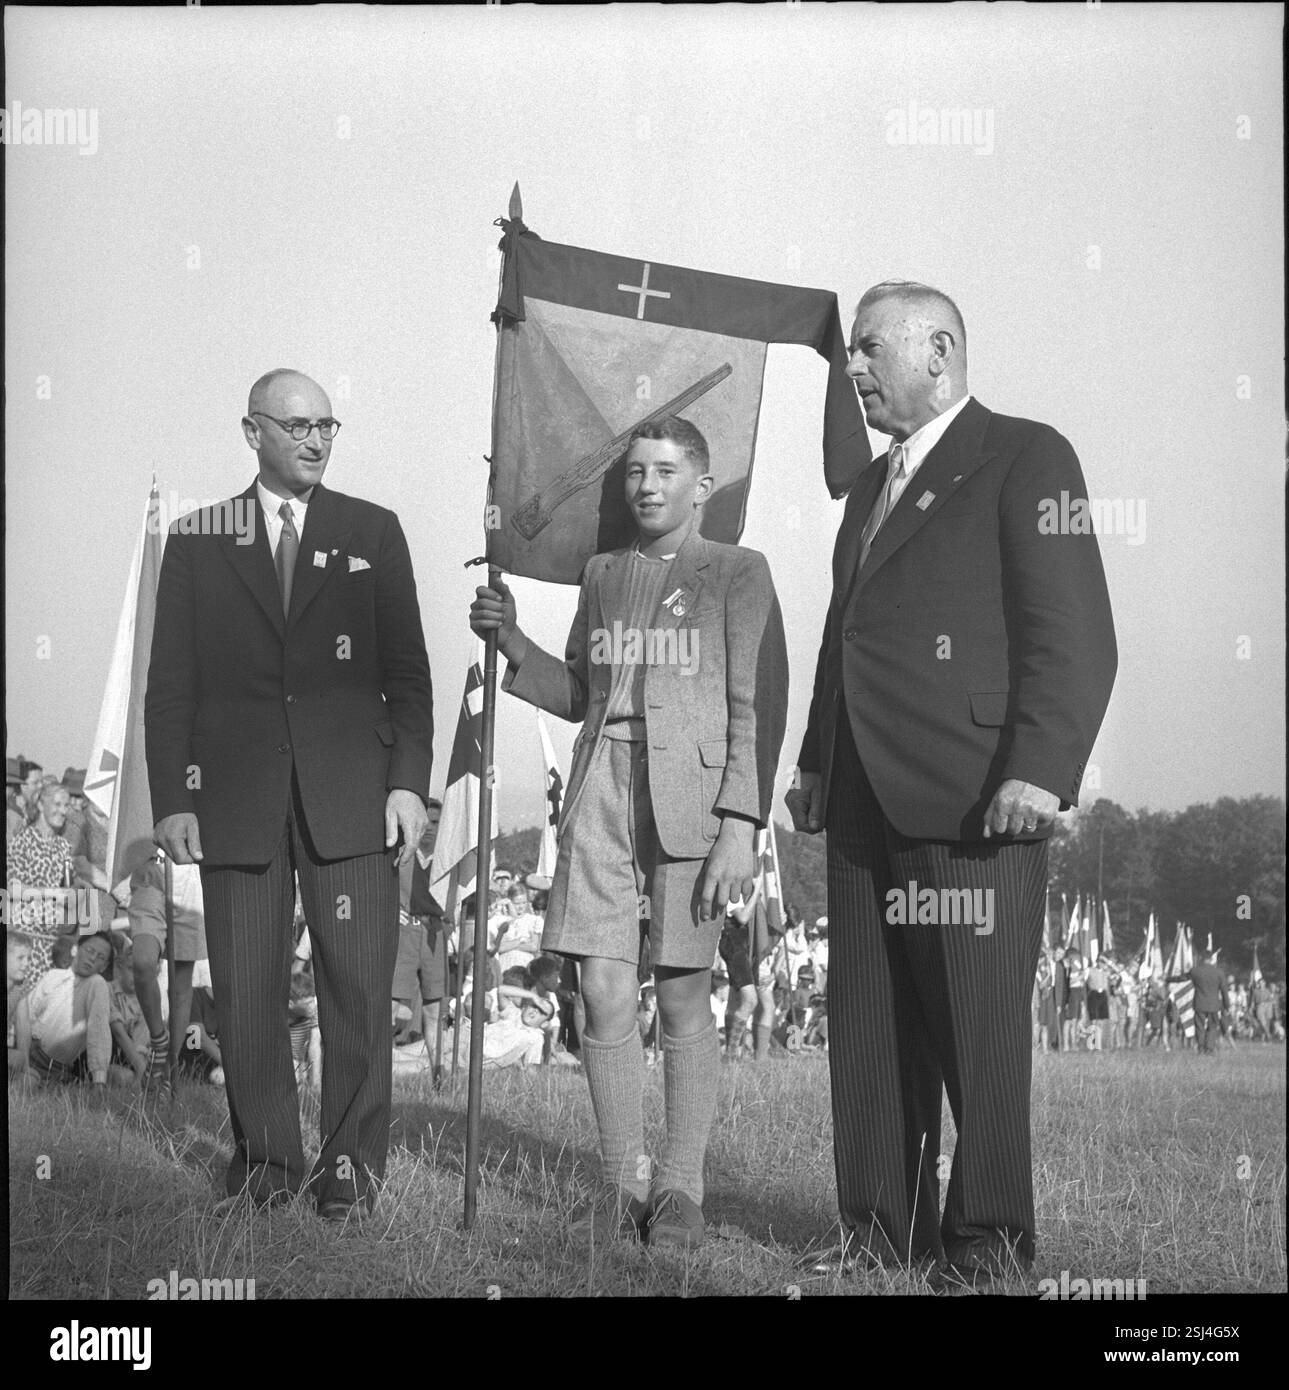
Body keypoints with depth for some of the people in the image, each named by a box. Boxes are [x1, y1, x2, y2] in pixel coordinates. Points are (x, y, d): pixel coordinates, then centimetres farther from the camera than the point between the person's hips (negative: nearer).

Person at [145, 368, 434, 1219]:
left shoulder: (373, 532, 9)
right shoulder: (198, 540, 9)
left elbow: (407, 670, 8)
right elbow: (171, 684, 7)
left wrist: (409, 780, -2)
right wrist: (172, 799, -1)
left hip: (351, 795, 0)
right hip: (236, 797, 0)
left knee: (360, 988, -1)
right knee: (246, 995, 3)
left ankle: (352, 1163, 10)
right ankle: (265, 1158, 16)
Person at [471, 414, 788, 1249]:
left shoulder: (738, 574, 3)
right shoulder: (603, 573, 17)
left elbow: (758, 710, -3)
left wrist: (740, 827, -12)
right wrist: (514, 645, 6)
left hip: (691, 796, -4)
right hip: (602, 795, 4)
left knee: (684, 1000, 0)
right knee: (606, 996, -1)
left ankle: (681, 1190, 10)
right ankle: (623, 1186, 9)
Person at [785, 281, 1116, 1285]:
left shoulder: (1025, 459, -3)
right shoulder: (873, 486, 23)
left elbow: (1076, 635, -11)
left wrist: (1039, 770, -19)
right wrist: (816, 759, 20)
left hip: (975, 798, -8)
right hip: (868, 804, 8)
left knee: (979, 1026, -3)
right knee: (868, 1026, 7)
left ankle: (988, 1238, 8)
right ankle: (883, 1227, 15)